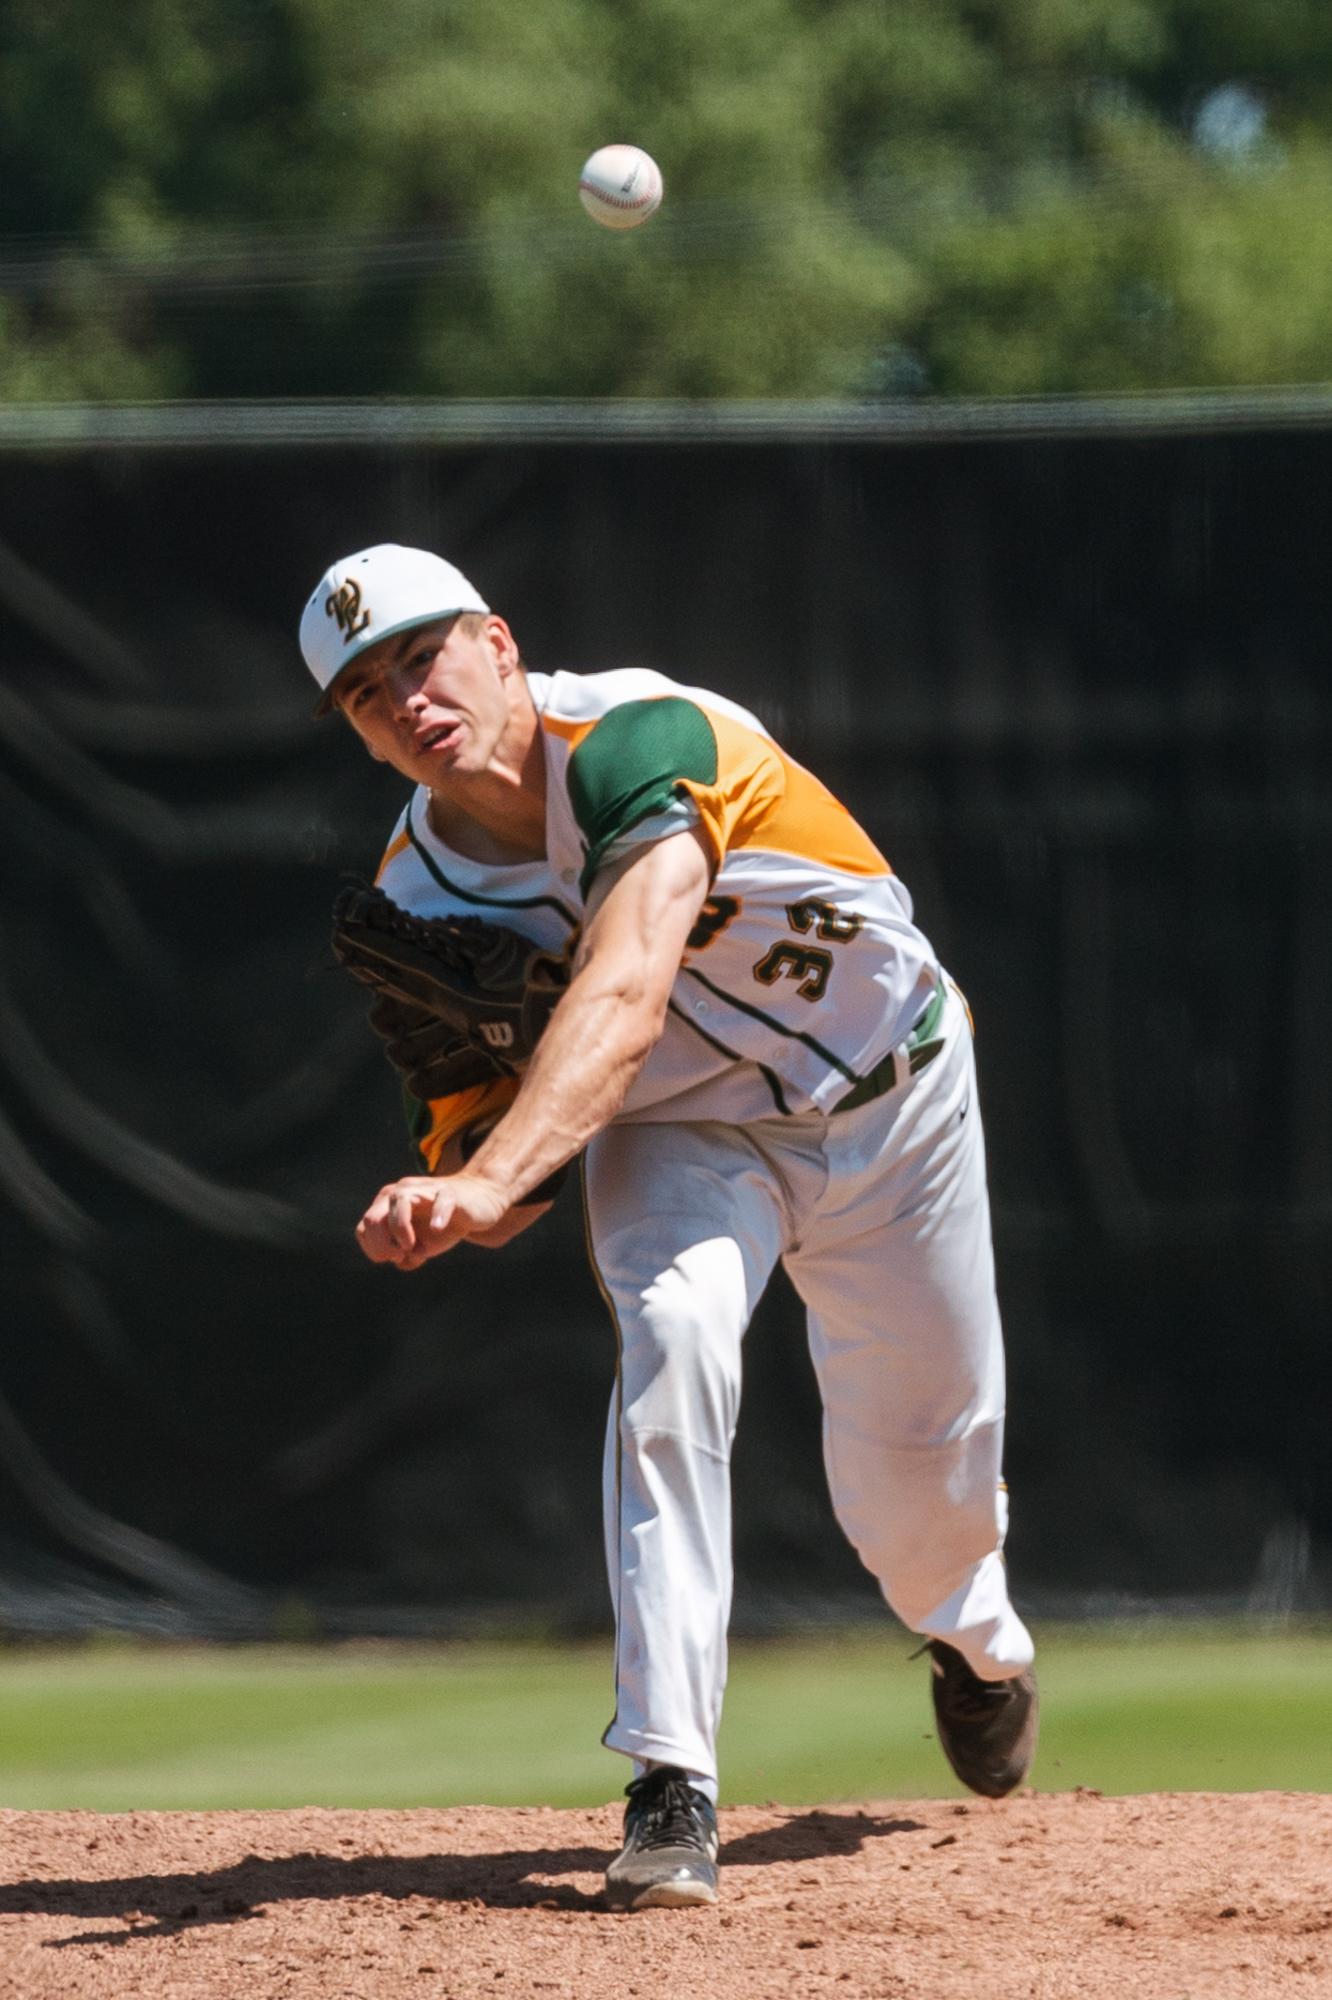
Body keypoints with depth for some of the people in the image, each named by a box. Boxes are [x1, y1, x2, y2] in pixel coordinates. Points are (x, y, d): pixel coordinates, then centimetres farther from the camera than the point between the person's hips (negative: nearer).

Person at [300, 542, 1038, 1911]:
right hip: (679, 1131, 2)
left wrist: (494, 1176, -64)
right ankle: (671, 1790, -31)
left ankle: (972, 1634, 50)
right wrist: (461, 1186, -33)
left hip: (888, 1092, -2)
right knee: (672, 1330, -31)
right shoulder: (420, 893, -16)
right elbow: (487, 1123, -8)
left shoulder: (640, 742, -34)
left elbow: (622, 999, -50)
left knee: (916, 1488, 9)